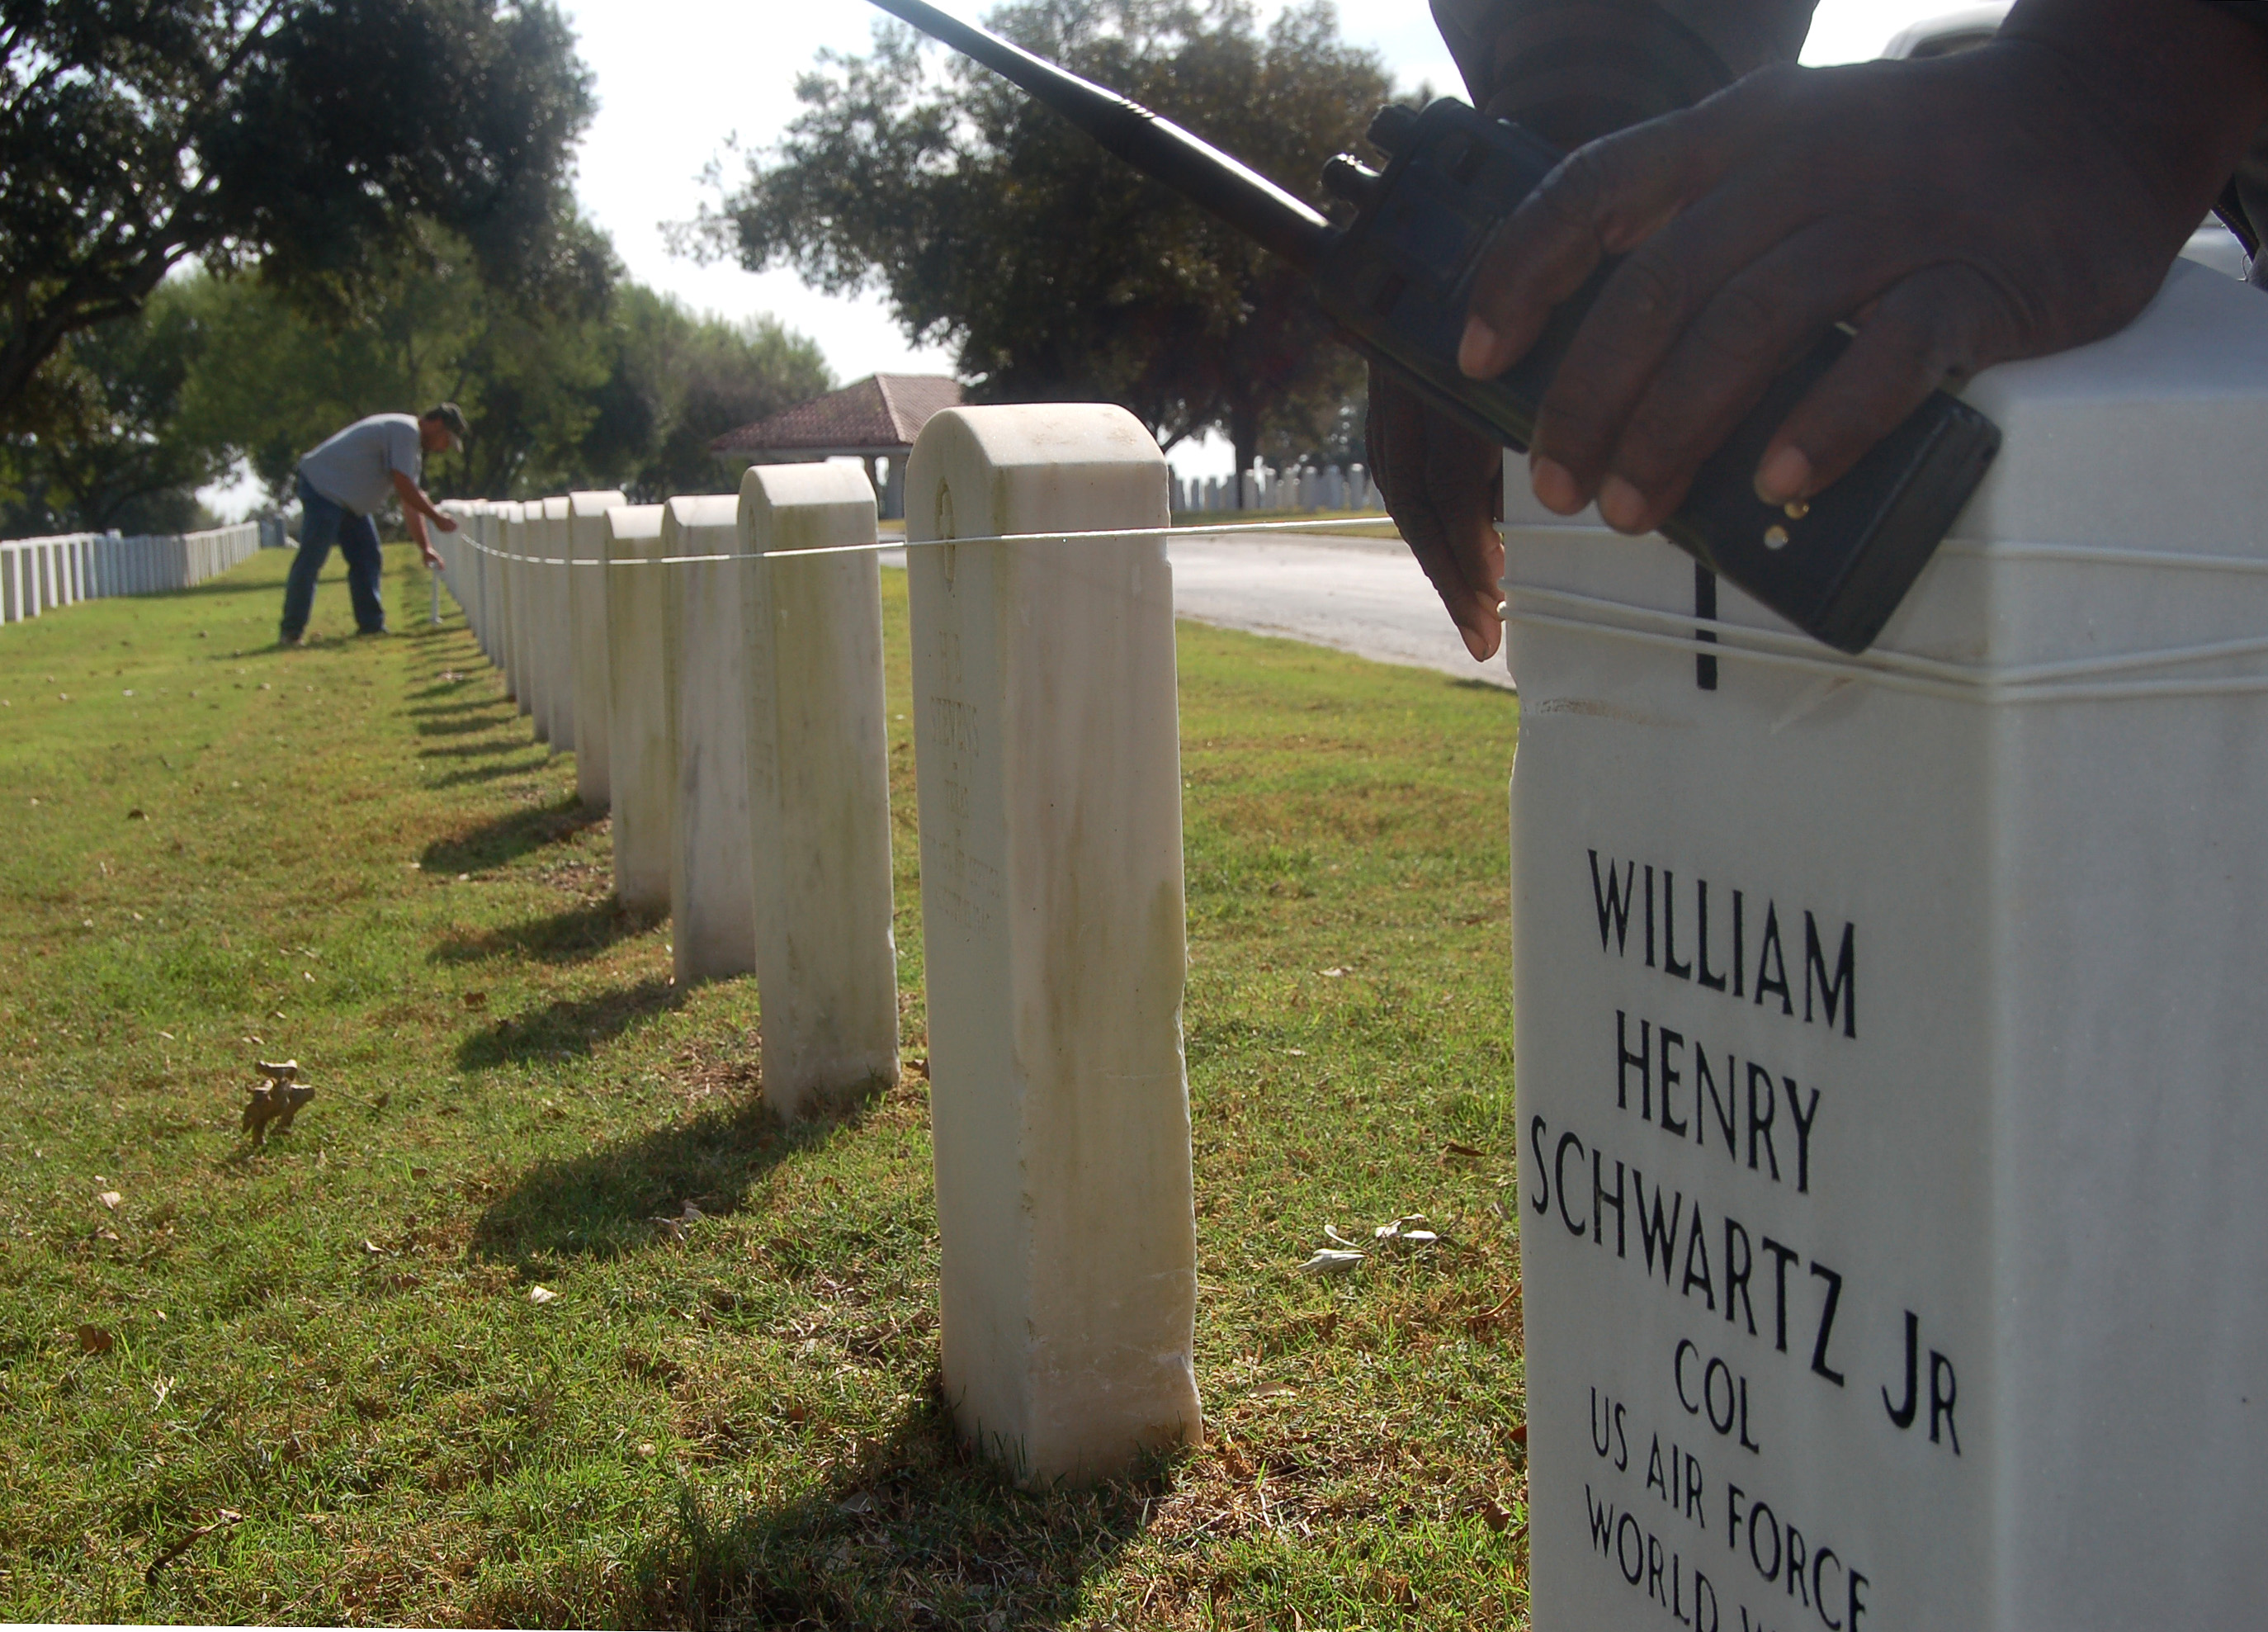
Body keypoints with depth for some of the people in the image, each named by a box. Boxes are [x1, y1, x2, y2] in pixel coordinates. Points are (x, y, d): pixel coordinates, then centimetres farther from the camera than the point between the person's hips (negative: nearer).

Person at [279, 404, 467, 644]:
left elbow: (410, 503, 17)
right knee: (310, 561, -11)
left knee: (367, 560, 9)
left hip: (349, 500, 11)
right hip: (323, 484, -11)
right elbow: (404, 487, -22)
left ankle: (372, 625, 13)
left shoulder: (413, 446, 16)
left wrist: (425, 548, 12)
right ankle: (292, 632, -9)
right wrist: (437, 518, -14)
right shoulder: (406, 431, -16)